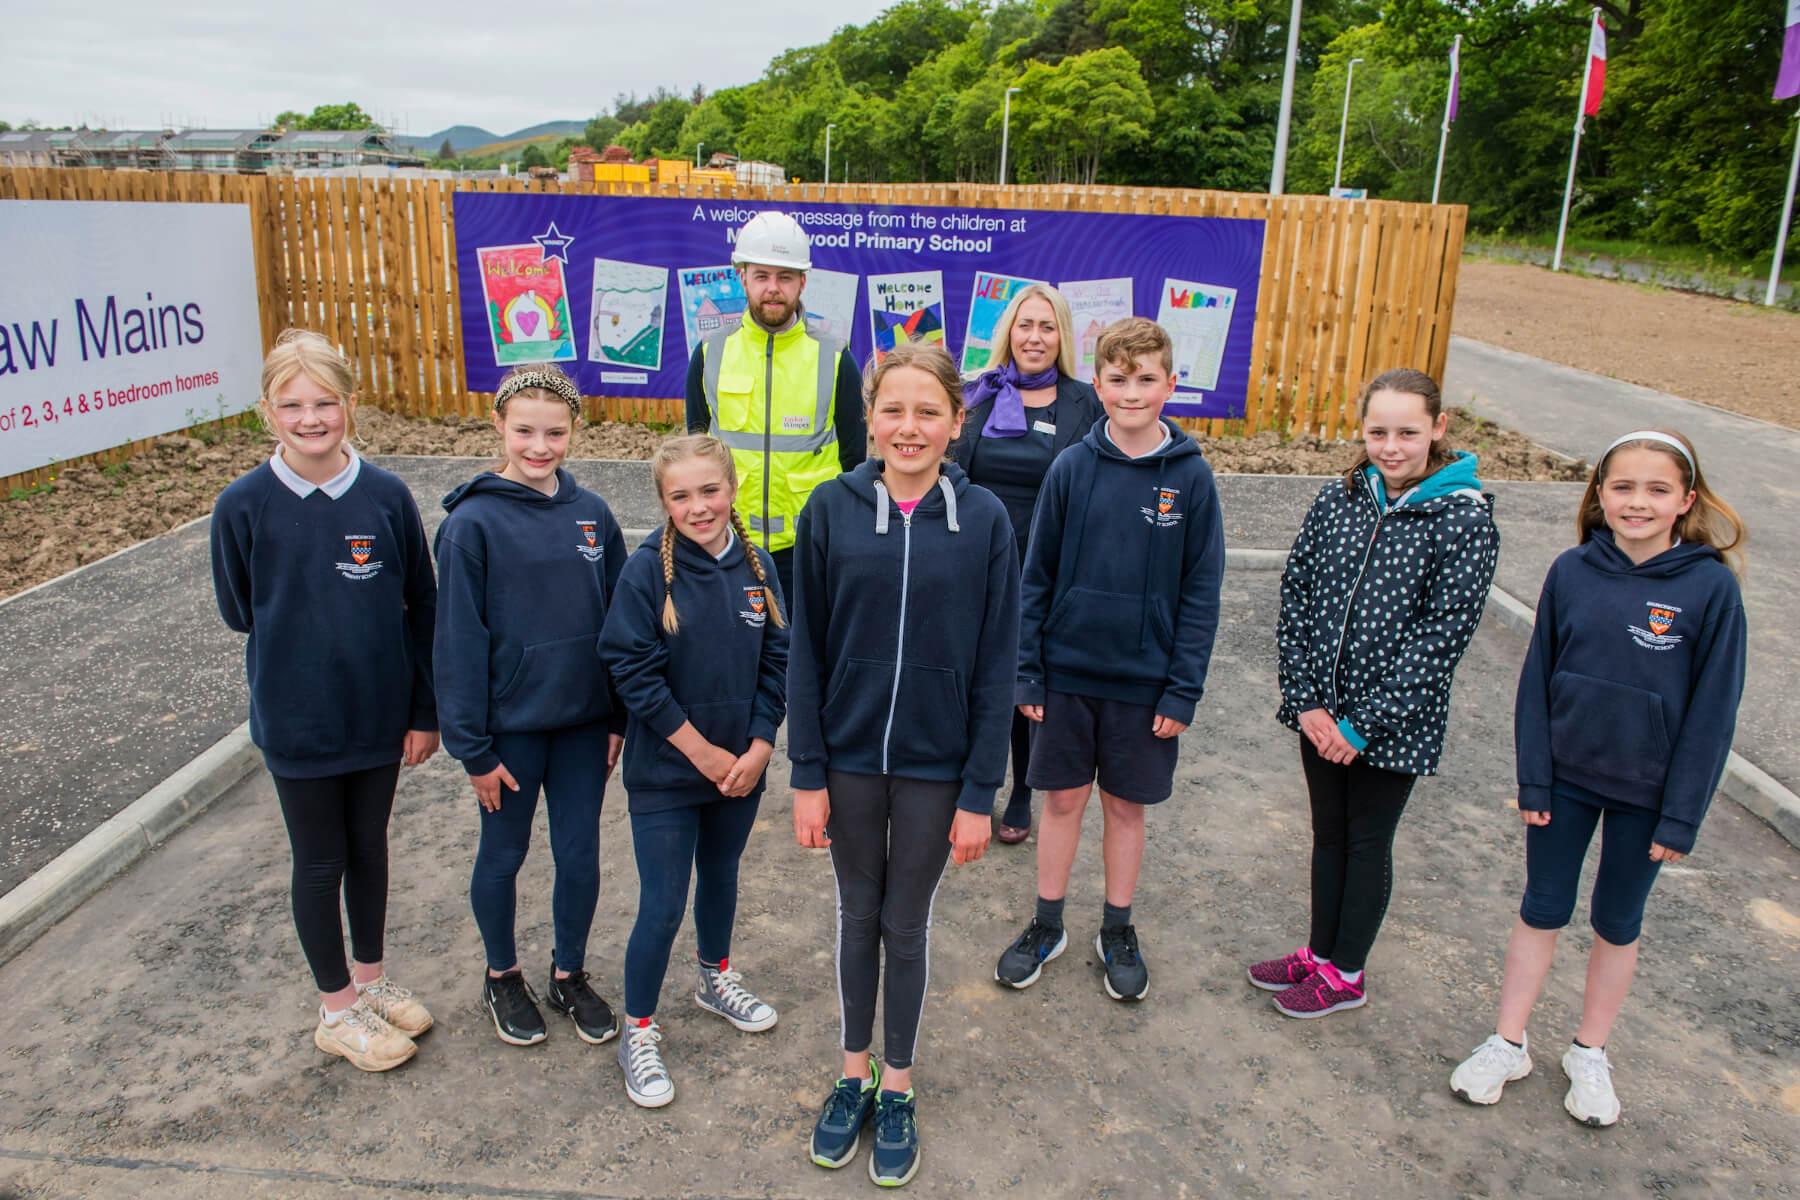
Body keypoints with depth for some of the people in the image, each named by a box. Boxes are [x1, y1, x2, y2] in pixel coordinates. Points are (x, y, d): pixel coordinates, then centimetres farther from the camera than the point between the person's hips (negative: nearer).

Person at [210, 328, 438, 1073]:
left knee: (369, 848, 18)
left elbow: (422, 607, -2)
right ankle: (337, 1009, 31)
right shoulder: (244, 506, -12)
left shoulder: (386, 497, -9)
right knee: (320, 862, 13)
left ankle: (371, 978, 39)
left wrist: (426, 710, -1)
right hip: (297, 723, -2)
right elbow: (240, 612, 1)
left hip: (380, 712, 2)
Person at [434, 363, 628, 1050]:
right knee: (503, 855, 15)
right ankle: (502, 976, 37)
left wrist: (618, 719, 5)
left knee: (581, 855, 13)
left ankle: (569, 973, 35)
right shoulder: (472, 523, -13)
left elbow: (619, 623, 5)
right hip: (511, 727, -3)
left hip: (583, 722, 3)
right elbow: (460, 640, -11)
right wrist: (473, 747, -10)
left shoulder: (592, 514, -1)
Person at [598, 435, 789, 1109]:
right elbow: (634, 672, -16)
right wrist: (703, 752, -15)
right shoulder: (648, 570, -14)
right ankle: (638, 1032, 21)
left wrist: (759, 746, -8)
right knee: (662, 907, 0)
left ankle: (716, 979, 48)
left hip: (742, 768, 5)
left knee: (721, 875, 23)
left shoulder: (755, 566, -2)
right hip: (666, 774, -4)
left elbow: (776, 661, 2)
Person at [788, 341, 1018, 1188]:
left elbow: (995, 667, -6)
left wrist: (980, 793, -6)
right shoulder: (833, 509, -8)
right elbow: (806, 650, -3)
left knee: (907, 925, 14)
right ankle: (855, 1075, 38)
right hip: (849, 757, 1)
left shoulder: (984, 520, -10)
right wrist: (807, 775, -4)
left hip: (934, 766, -1)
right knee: (858, 915, 17)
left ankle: (897, 1087, 35)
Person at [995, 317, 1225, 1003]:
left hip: (1143, 681, 0)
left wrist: (1183, 691, -6)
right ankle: (1047, 925, 30)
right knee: (1063, 799, 12)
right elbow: (1037, 575, 0)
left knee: (1127, 806, 13)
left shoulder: (1190, 477, -6)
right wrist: (1028, 672, -2)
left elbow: (1201, 593, -3)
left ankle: (1117, 932, 32)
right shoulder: (1072, 467, -4)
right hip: (1068, 672, 1)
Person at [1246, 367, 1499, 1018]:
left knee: (1368, 842, 13)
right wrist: (1306, 698, -8)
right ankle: (1320, 952, 38)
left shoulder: (1465, 518, -14)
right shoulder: (1338, 499, -1)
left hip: (1394, 723, -4)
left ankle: (1346, 973, 31)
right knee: (1328, 833, 19)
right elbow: (1295, 593, -1)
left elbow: (1443, 633, -17)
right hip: (1321, 712, 4)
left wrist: (1366, 724, -17)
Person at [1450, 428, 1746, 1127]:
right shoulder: (1572, 572, -9)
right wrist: (1532, 780, -4)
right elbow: (1538, 678, -2)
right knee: (1541, 912, 12)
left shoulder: (1711, 586, -14)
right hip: (1566, 780, 1)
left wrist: (1681, 815, -9)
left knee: (1617, 924, 16)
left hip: (1645, 792, -1)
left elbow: (1712, 709, -10)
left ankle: (1589, 1054, 35)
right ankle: (1507, 1045, 28)